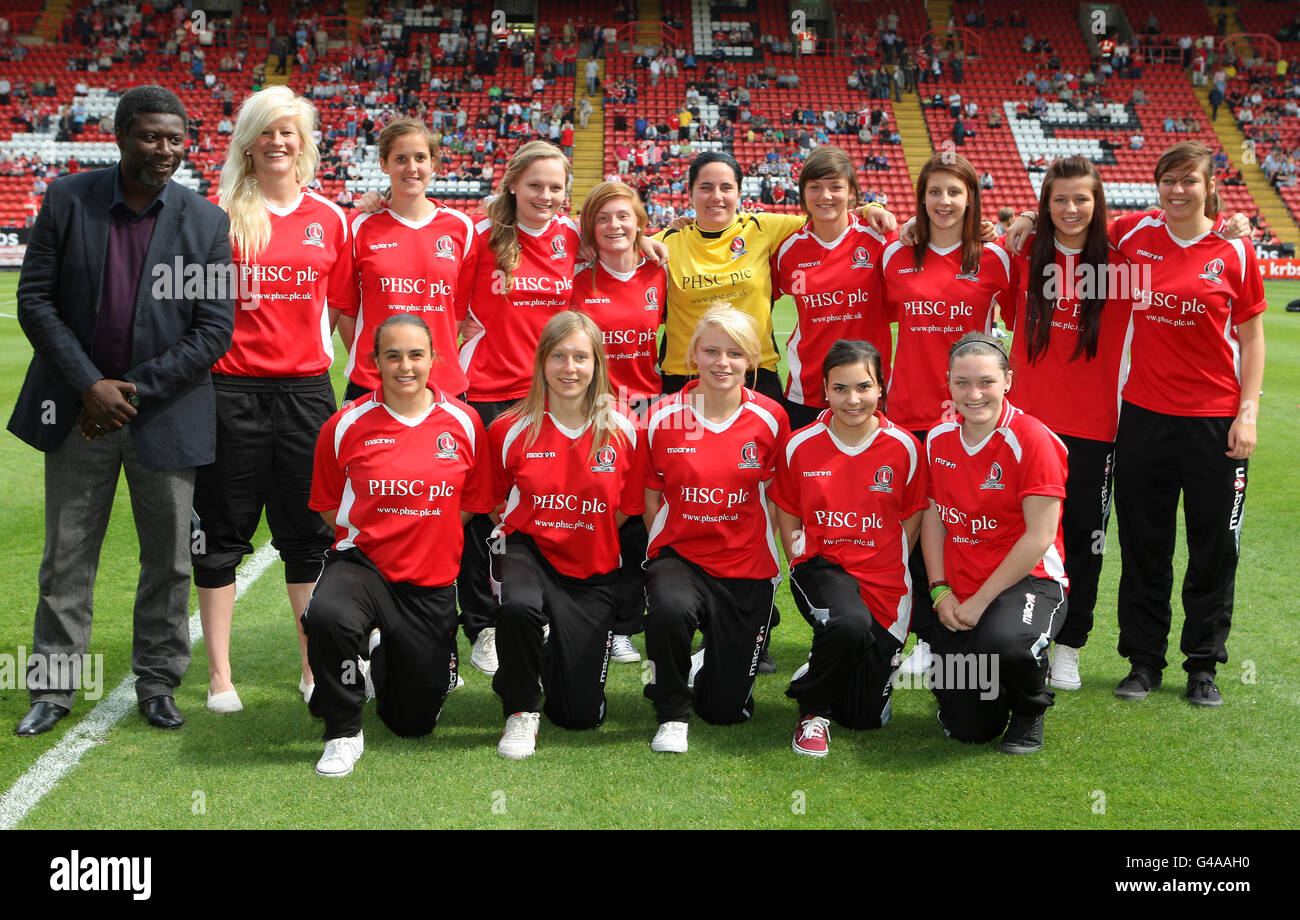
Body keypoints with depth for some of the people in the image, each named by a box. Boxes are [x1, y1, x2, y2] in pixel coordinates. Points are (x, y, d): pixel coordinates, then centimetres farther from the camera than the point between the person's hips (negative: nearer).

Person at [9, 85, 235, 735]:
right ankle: (52, 688, 20)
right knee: (66, 557, 8)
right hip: (79, 410, 0)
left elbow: (215, 328, -6)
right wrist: (90, 386, -11)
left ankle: (157, 682, 23)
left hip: (165, 413, 0)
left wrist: (134, 390, -11)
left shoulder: (205, 221, -3)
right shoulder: (67, 199, -2)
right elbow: (35, 299, -2)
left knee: (169, 558, 7)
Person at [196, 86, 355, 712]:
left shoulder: (330, 219, 7)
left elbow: (341, 308, 11)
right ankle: (219, 673, 15)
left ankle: (317, 668, 21)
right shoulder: (220, 214, 1)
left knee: (307, 532, 9)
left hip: (306, 388, 2)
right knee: (222, 532, 5)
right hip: (231, 387, -2)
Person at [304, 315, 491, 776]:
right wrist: (375, 536, -4)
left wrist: (424, 538, 0)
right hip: (361, 564, -2)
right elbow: (328, 506, 5)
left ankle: (384, 656, 45)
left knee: (414, 721, 9)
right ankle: (343, 733, -12)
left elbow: (473, 502, 8)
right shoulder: (346, 425, -7)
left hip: (432, 583, 2)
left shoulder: (464, 422, -3)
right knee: (326, 614, -39)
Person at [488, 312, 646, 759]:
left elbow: (627, 508, 4)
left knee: (582, 714, -1)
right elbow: (497, 502, 7)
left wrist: (584, 537, -1)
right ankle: (521, 710, -12)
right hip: (528, 548, -1)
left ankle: (562, 645, 35)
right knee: (520, 605, -41)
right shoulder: (511, 429, -7)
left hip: (592, 568, 1)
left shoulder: (624, 429, -7)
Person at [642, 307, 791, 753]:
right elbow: (650, 498, 2)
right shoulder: (663, 417, -6)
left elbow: (774, 496, 6)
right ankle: (672, 713, -10)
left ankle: (713, 664, 42)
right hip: (680, 554, -1)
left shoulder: (770, 418, -4)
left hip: (747, 564, 1)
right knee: (670, 609, -39)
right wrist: (666, 552, -8)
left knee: (727, 709, 2)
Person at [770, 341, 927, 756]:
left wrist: (886, 565, -6)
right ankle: (813, 709, -9)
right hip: (822, 565, -1)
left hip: (883, 577, 1)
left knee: (867, 717, 3)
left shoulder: (904, 447, -4)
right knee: (849, 624, -39)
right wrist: (805, 567, -6)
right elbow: (788, 519, 6)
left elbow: (912, 519, 4)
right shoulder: (800, 446, -3)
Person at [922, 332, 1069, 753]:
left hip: (1028, 580, -4)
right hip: (959, 591, 4)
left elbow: (1040, 536, -16)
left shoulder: (1032, 439, -15)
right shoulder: (939, 438, 3)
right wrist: (941, 591, -3)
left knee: (1003, 642, -40)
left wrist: (981, 600, -16)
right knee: (968, 729, -3)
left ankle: (1029, 712, -4)